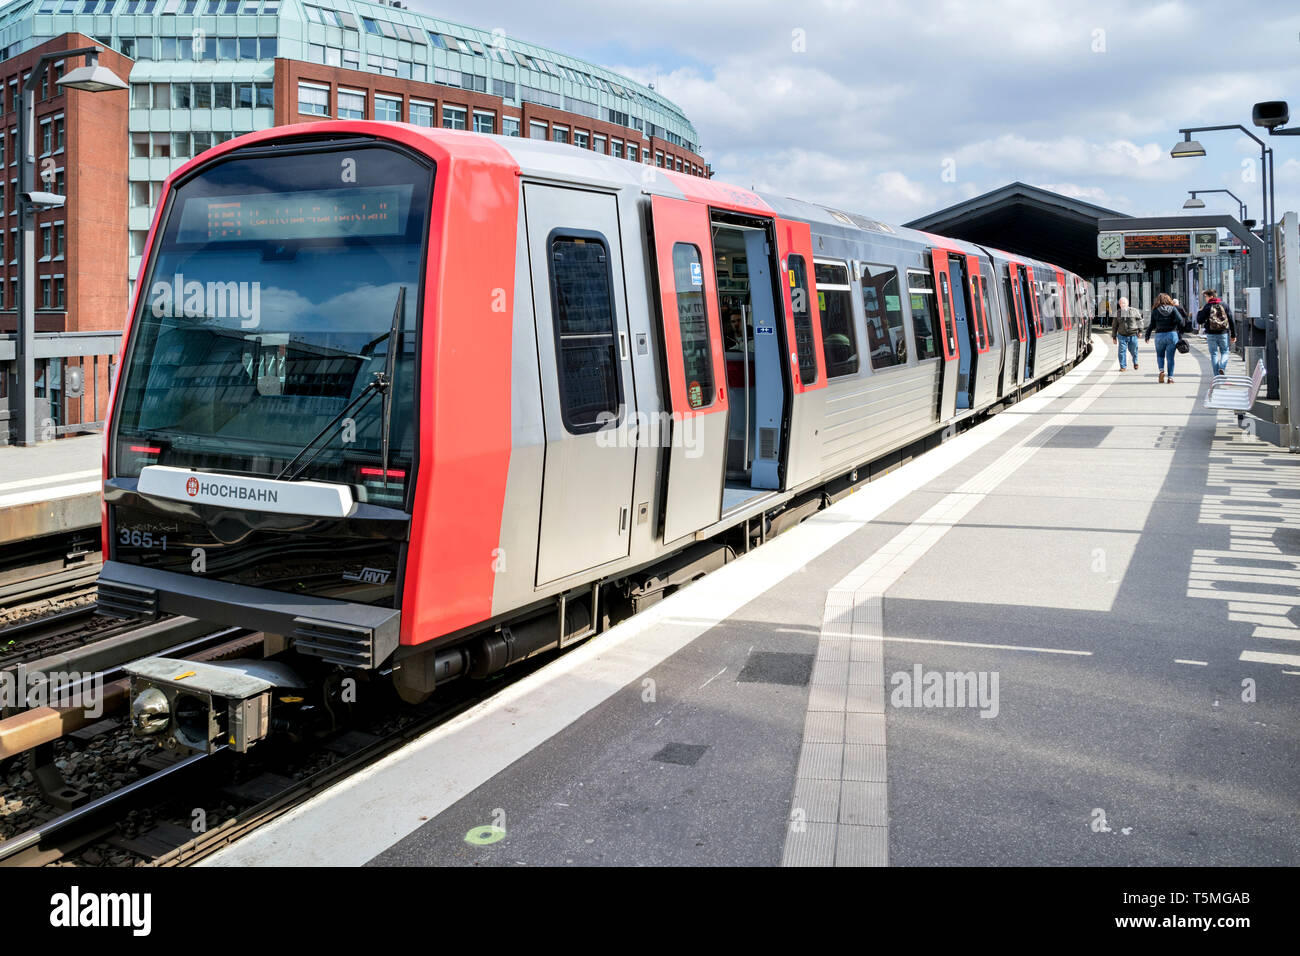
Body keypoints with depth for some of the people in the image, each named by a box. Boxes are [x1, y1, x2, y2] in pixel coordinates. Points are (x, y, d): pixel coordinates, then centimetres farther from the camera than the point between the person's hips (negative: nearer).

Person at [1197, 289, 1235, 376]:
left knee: (1214, 354, 6)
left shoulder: (1207, 307, -5)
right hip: (1223, 333, 1)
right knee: (1224, 352, 14)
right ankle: (1222, 368, -13)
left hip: (1211, 334, -1)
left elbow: (1200, 320, -7)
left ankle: (1217, 375, 3)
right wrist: (1233, 335, 8)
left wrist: (1200, 311, 10)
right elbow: (1231, 320, 3)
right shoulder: (1224, 305, 3)